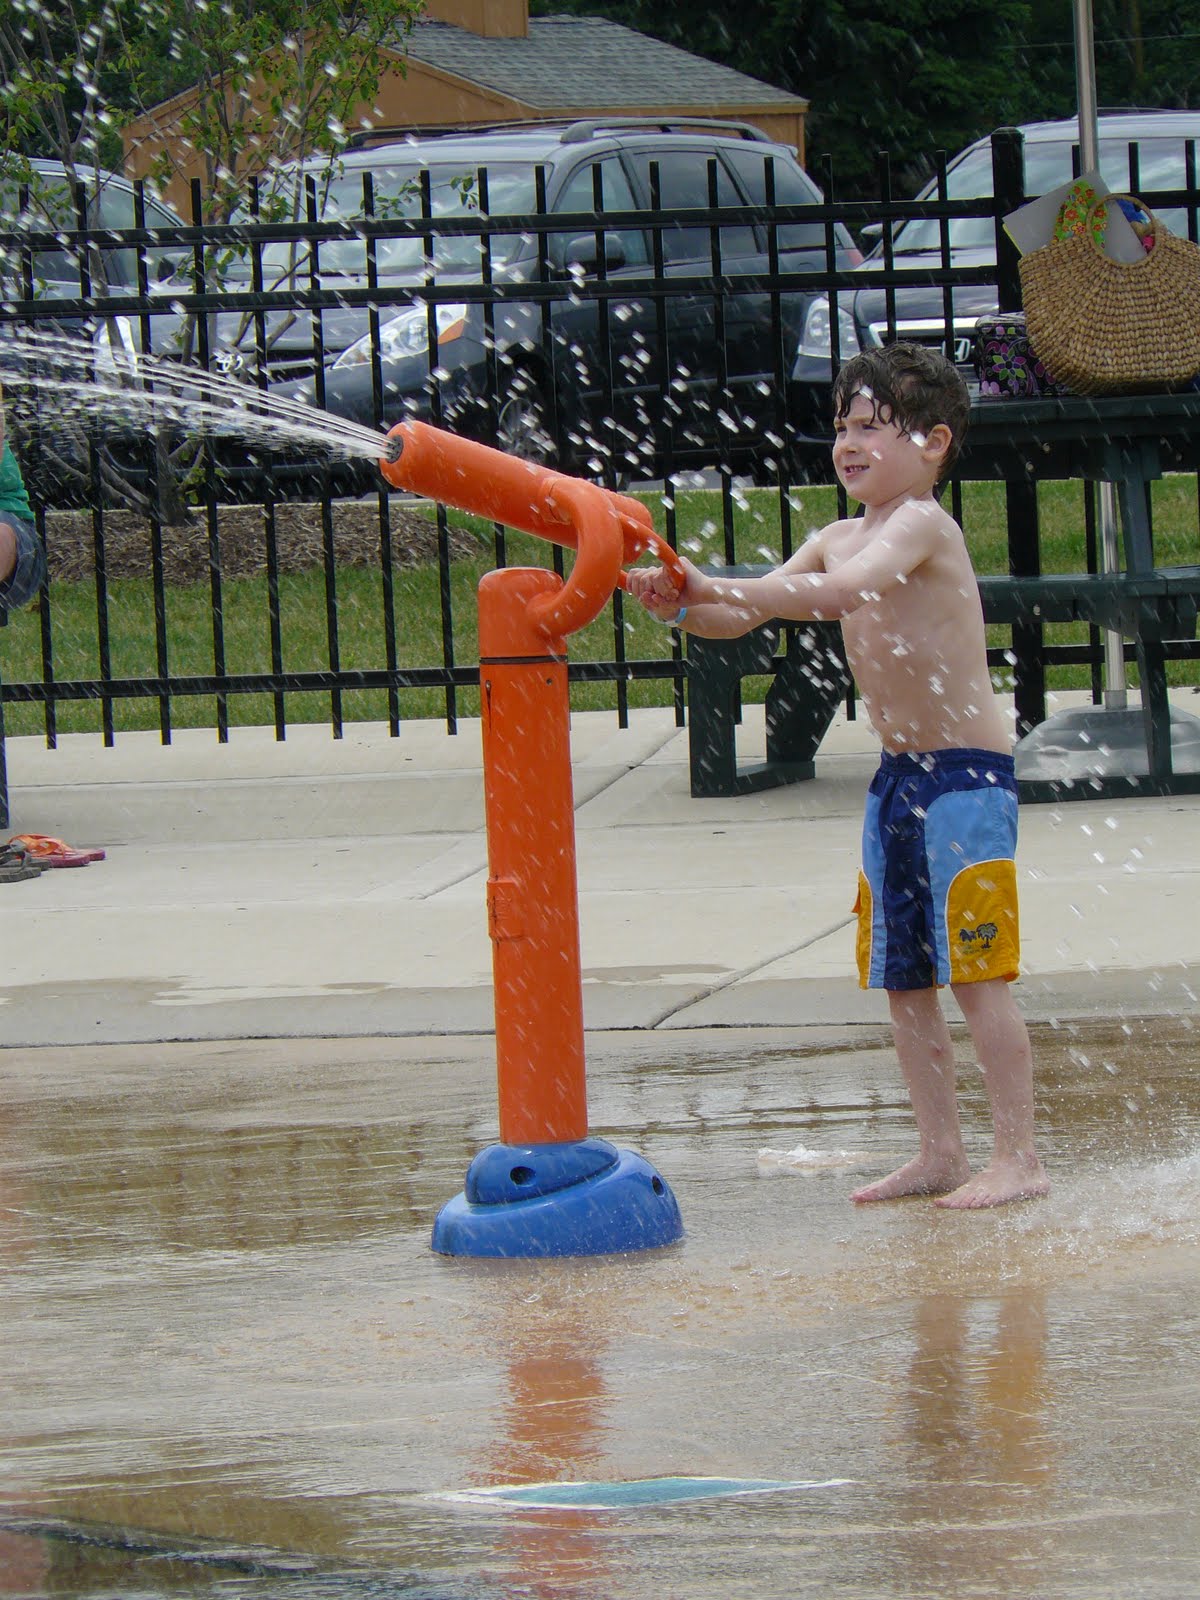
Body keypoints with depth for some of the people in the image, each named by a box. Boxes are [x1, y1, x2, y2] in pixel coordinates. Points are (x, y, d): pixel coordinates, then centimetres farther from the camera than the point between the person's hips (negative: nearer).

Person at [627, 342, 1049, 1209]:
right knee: (903, 977, 11)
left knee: (979, 973, -9)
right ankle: (940, 1151, 18)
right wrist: (684, 607, -13)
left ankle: (1020, 1157, -6)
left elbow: (842, 593, -31)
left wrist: (714, 588, -33)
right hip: (899, 774, 9)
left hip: (968, 772, -9)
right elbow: (746, 613, 9)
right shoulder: (839, 539, 12)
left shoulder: (922, 524, -14)